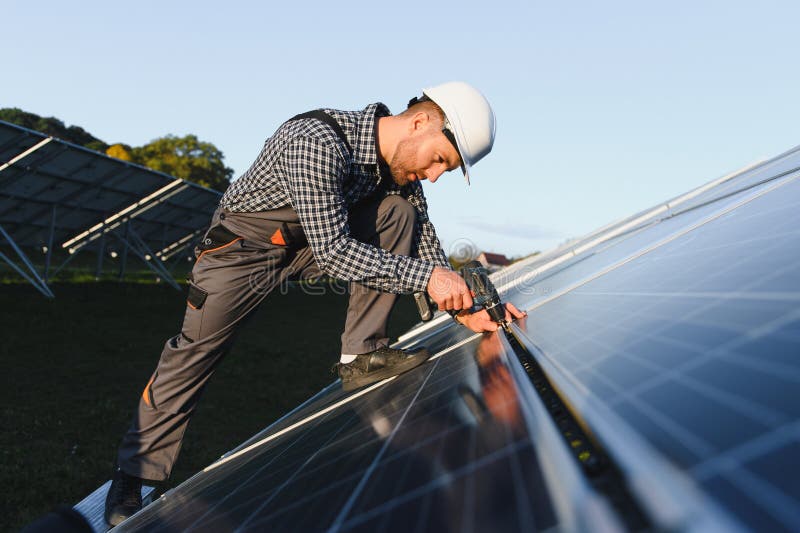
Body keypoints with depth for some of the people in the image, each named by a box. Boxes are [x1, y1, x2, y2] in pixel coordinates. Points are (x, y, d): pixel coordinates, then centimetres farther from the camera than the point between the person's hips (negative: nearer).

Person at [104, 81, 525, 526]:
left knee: (400, 214, -12)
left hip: (313, 242, 6)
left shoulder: (400, 169, -9)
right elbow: (334, 251, -35)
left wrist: (465, 309, -13)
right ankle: (133, 477, 14)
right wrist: (425, 277, -35)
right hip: (245, 246, -6)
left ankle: (363, 356, -11)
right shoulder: (316, 141, -34)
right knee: (195, 353, -5)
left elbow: (426, 247, -2)